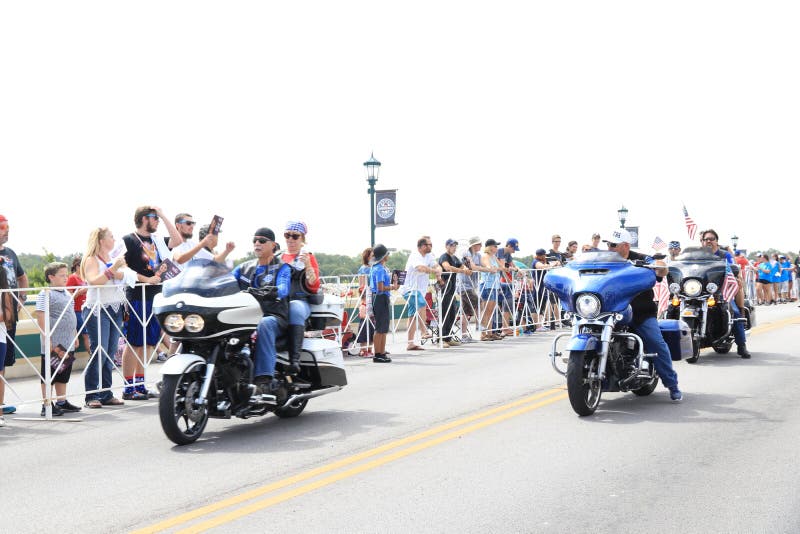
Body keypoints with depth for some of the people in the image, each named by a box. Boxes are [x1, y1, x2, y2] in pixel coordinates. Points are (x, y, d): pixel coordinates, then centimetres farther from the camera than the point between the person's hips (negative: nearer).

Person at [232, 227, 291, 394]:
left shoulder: (281, 268, 7)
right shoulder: (244, 267, 23)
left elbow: (283, 288, -12)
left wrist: (273, 291, -35)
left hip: (274, 316, -4)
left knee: (264, 324, -39)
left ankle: (265, 379, -46)